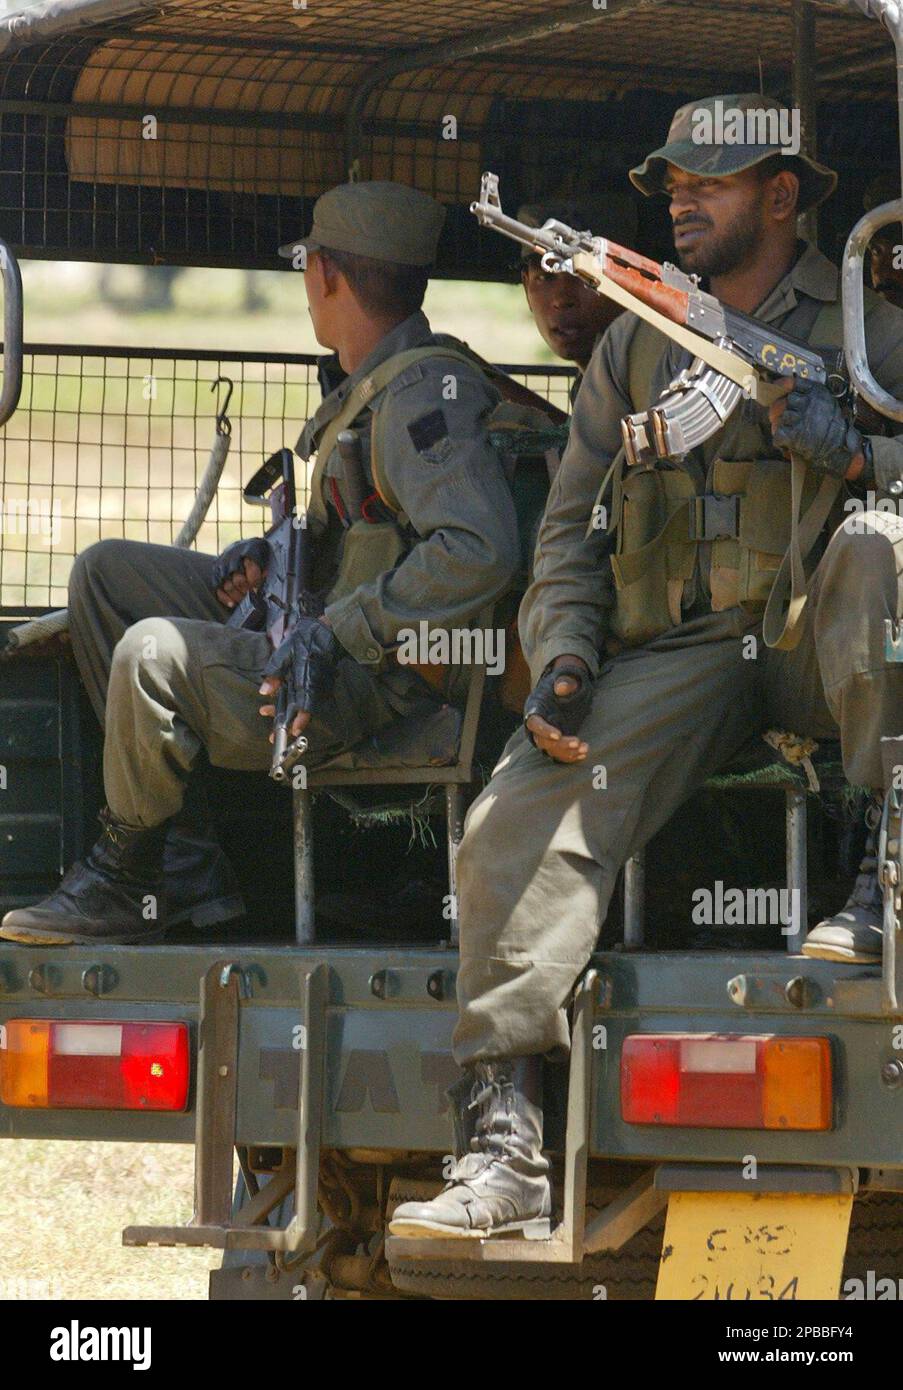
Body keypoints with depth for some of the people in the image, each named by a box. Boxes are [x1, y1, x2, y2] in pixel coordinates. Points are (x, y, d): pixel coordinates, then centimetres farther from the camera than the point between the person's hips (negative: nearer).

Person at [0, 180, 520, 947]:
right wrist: (272, 553, 8)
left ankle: (123, 887, -9)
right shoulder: (370, 387, 11)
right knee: (106, 573, 13)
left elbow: (480, 551, -35)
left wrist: (339, 628, -31)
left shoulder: (422, 395, -22)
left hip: (379, 682, -11)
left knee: (153, 653, -27)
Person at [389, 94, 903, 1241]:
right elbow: (572, 527, 17)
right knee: (513, 826, -22)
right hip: (673, 659, 3)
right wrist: (563, 659, -1)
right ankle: (502, 1148, -27)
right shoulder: (634, 347, 20)